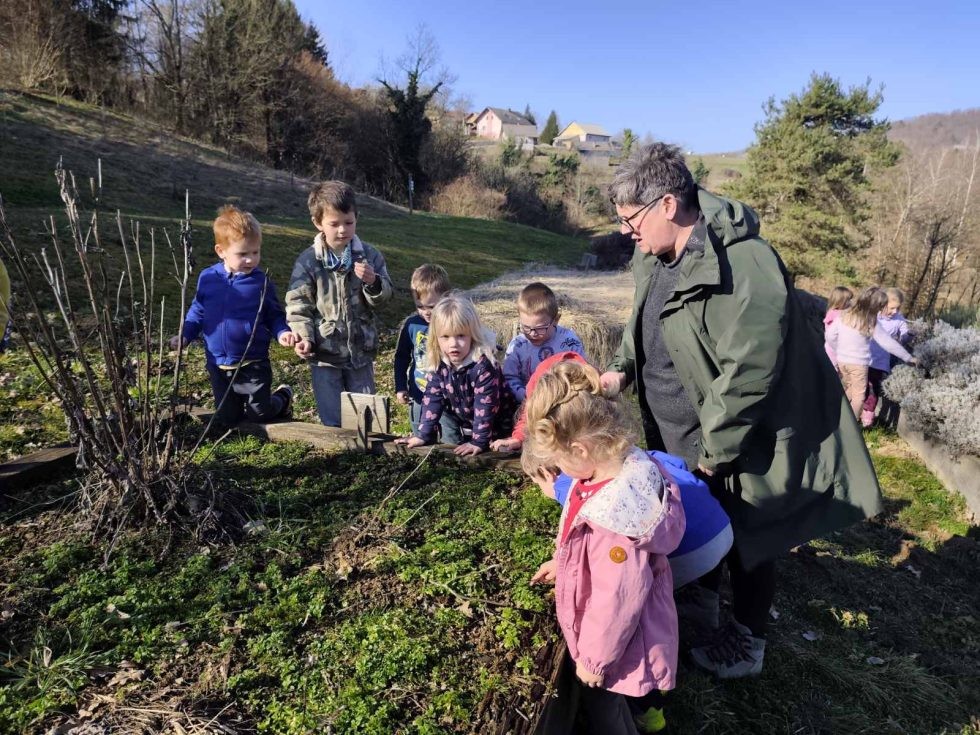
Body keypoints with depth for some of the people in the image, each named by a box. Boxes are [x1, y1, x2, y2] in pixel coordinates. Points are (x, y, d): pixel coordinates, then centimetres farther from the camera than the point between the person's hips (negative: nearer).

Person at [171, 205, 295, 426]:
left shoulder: (261, 282, -10)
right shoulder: (207, 278, -3)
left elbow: (274, 316, -3)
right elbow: (197, 312, 10)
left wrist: (282, 333, -21)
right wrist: (184, 335, -2)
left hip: (253, 364, -3)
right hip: (218, 365, 3)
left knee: (259, 414, 4)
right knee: (226, 419, 12)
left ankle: (283, 396, 34)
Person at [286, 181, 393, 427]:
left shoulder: (369, 255, -1)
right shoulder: (308, 261, -7)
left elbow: (384, 296, 2)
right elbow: (297, 304, -5)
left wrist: (373, 283, -20)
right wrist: (304, 337, -18)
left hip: (361, 351, 2)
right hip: (324, 353, -2)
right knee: (333, 420, 7)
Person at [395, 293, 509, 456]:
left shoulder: (483, 364, -32)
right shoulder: (438, 362, -15)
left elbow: (485, 405, -29)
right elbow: (432, 397, -8)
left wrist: (479, 442, -27)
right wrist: (422, 434, -11)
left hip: (489, 427, -5)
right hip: (456, 421, 5)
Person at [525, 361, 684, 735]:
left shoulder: (614, 517, -41)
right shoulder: (628, 465, -13)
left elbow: (617, 601, -30)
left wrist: (594, 658, -15)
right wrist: (562, 562, 14)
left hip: (619, 642, -8)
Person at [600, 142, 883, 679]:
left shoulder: (742, 265, -30)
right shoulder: (657, 256, 0)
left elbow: (746, 373, -30)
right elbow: (643, 323, 15)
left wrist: (714, 449, -22)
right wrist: (622, 369, -2)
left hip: (736, 443, -8)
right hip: (679, 439, 8)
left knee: (744, 541, 12)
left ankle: (745, 642, 34)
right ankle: (701, 596, 51)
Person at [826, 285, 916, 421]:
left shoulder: (845, 315, -6)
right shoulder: (872, 323, -16)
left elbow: (830, 335, -3)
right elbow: (889, 344, -11)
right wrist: (908, 358, 1)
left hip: (842, 361, 5)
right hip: (859, 363, -4)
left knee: (848, 390, 23)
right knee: (859, 394, 11)